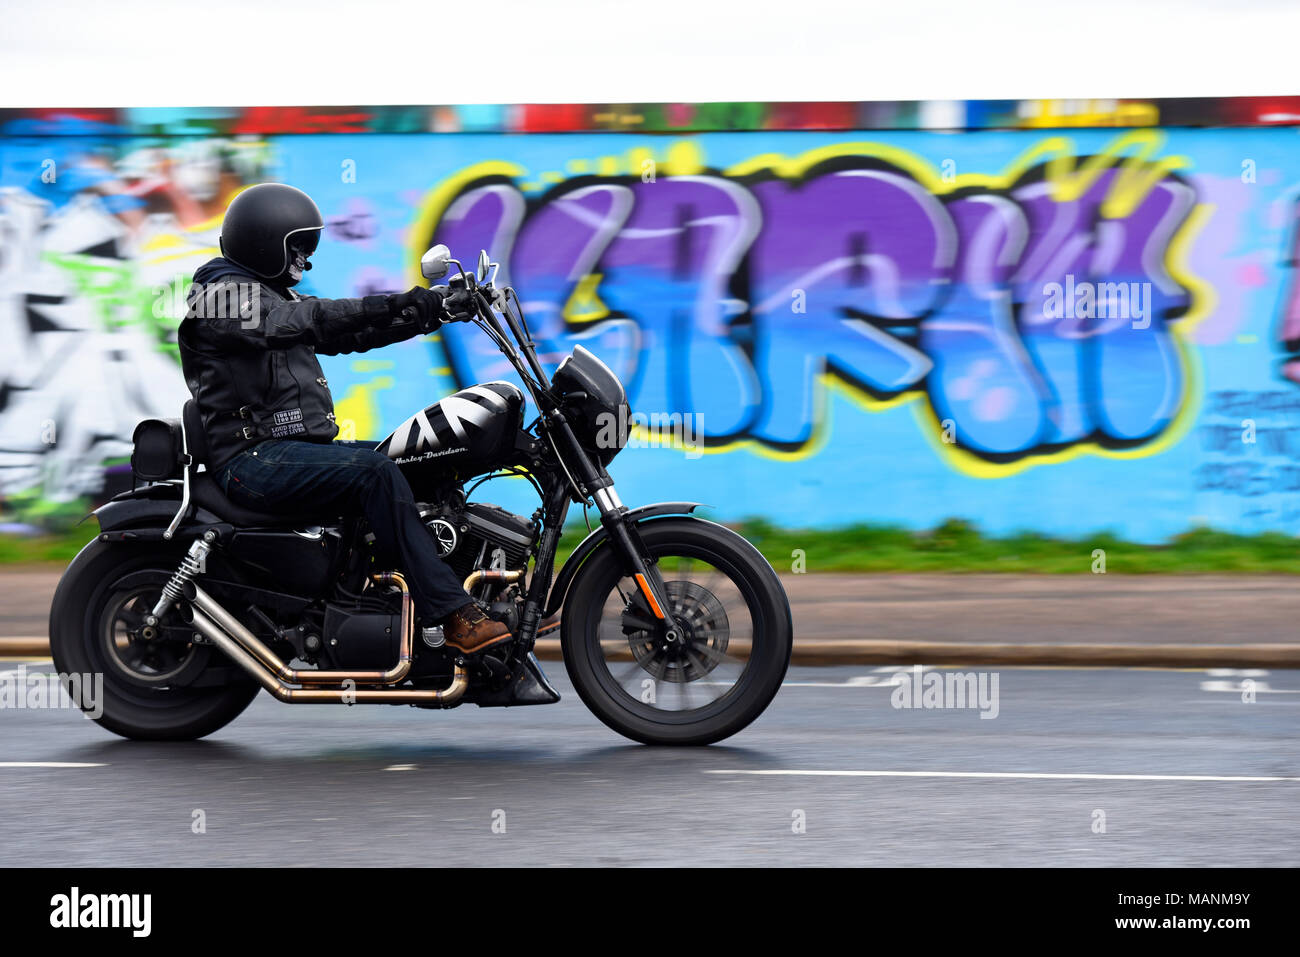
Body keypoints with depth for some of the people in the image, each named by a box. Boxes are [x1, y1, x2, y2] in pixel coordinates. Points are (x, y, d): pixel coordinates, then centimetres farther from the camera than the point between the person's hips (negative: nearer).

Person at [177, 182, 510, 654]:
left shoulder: (269, 293, 23)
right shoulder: (222, 293, -8)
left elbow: (345, 334, 16)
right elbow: (309, 318, -24)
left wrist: (429, 311, 3)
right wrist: (399, 305, -33)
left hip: (294, 447, 10)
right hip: (253, 459, -10)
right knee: (377, 473, -28)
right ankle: (455, 616, -32)